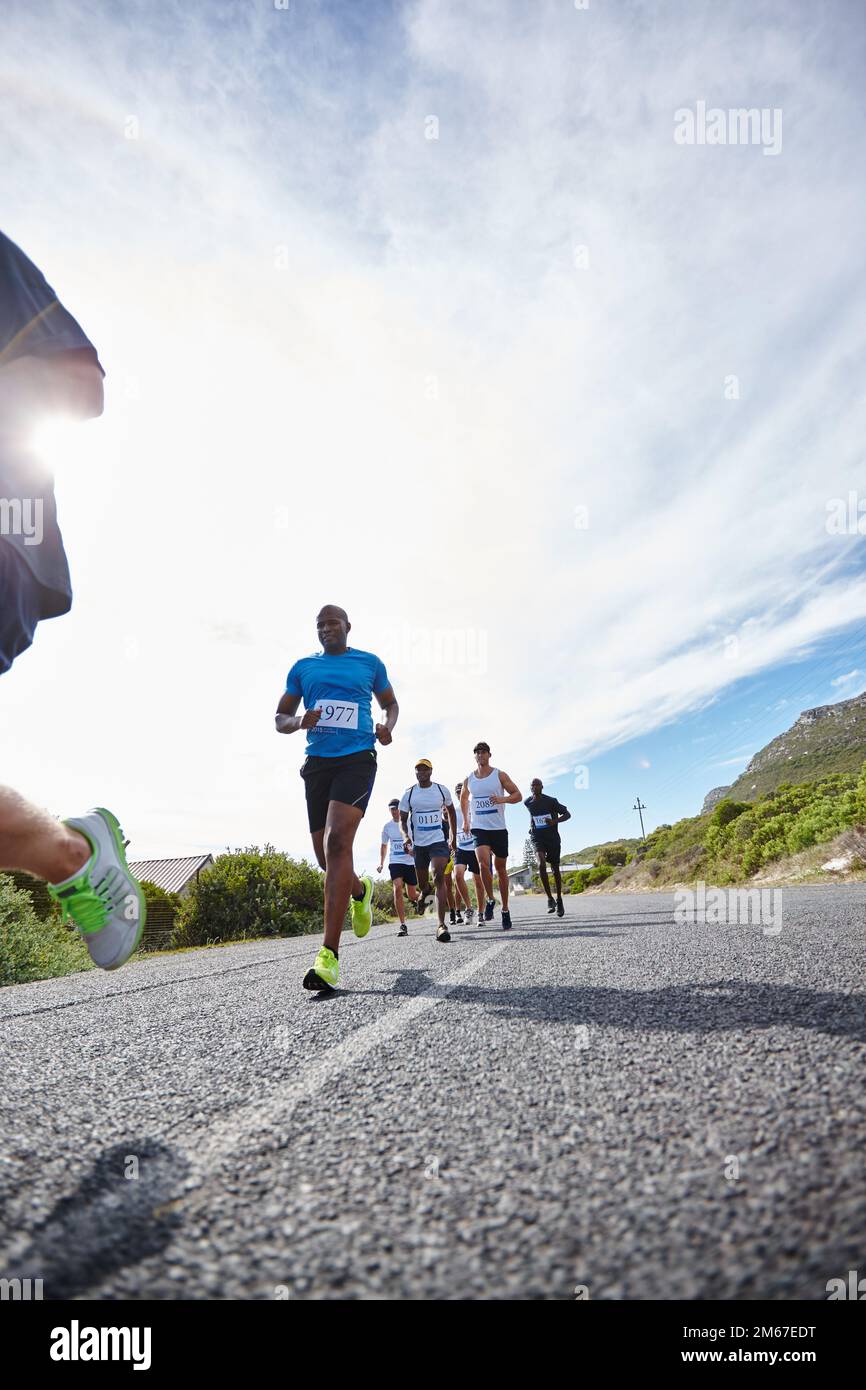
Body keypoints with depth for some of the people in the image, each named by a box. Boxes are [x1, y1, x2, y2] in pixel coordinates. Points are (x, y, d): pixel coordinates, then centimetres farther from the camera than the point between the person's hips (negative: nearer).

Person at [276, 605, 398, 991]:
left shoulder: (369, 663, 12)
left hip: (357, 759, -4)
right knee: (327, 857, 7)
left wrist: (388, 725, 0)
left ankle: (329, 955, -24)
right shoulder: (303, 667, 15)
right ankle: (361, 891, 43)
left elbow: (390, 702, 24)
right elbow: (280, 719, 17)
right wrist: (299, 721, -7)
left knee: (337, 843, -23)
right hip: (317, 762, 4)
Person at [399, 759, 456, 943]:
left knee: (439, 878, -21)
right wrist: (406, 837, -13)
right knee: (422, 883, 13)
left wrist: (453, 836, 15)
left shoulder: (442, 790, 1)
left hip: (438, 841, -1)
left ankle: (441, 925, -24)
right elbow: (402, 819, 6)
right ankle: (425, 892, 53)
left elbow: (451, 811, 17)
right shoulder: (409, 794, -1)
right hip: (418, 844, 2)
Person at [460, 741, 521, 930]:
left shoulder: (500, 775, -1)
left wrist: (503, 799, -20)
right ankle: (490, 900, -1)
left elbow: (517, 795, -1)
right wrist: (466, 820, 20)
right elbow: (463, 799, 26)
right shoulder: (468, 780, 7)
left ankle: (505, 910, 21)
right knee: (483, 863, -23)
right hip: (479, 829, 1)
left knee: (501, 869, 7)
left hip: (499, 829, -1)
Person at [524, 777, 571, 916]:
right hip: (537, 838, 1)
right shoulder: (528, 803, 2)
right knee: (541, 864, -24)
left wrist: (555, 821, -20)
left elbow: (567, 814, -4)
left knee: (555, 869, 9)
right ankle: (549, 898, -15)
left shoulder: (551, 801, -9)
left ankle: (559, 900, 27)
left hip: (553, 837, -1)